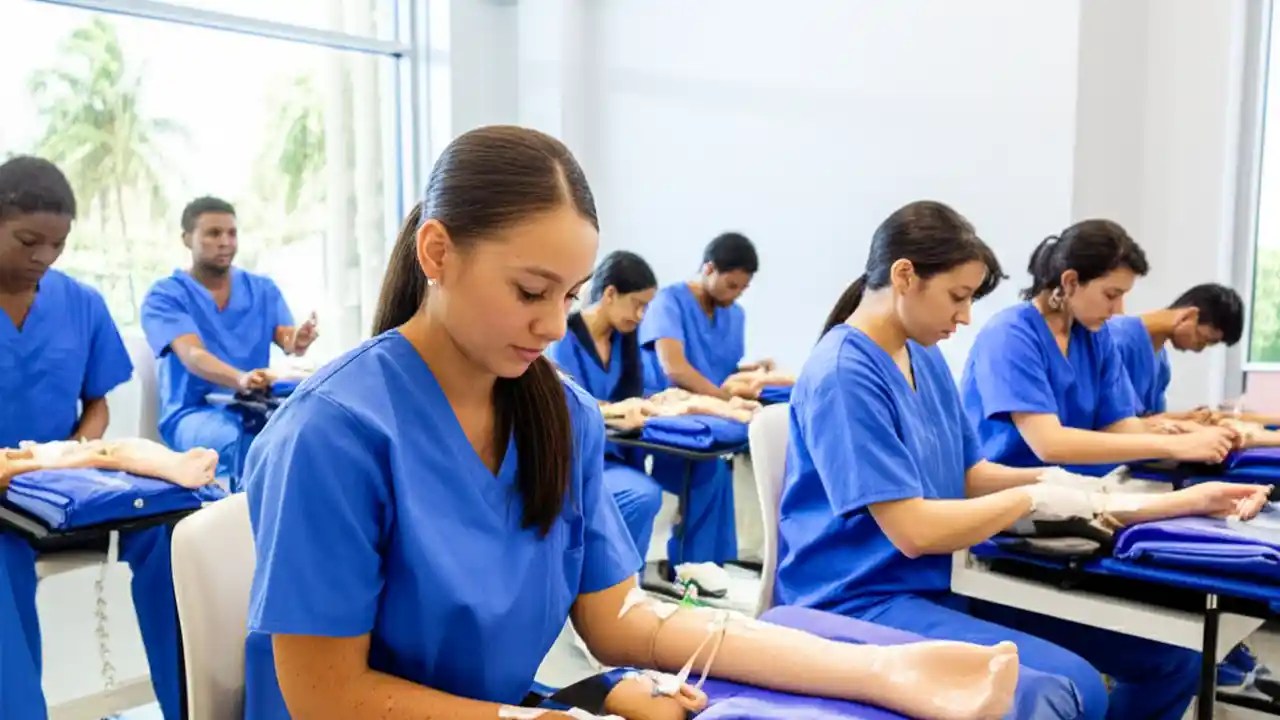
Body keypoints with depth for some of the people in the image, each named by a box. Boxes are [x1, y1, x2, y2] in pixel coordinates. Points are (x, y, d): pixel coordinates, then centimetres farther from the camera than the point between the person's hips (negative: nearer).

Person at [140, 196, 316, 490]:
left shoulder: (263, 289, 11)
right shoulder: (165, 295, -2)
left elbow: (287, 341, -5)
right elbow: (192, 356, -19)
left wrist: (298, 342, -32)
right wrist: (240, 379, -41)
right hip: (194, 411, -3)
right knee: (238, 439, -37)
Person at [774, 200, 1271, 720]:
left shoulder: (925, 359, 10)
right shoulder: (842, 374, -19)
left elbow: (971, 475, 12)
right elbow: (913, 531, -22)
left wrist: (1060, 483, -4)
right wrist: (1032, 499, -10)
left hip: (941, 585, 8)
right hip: (861, 601, -8)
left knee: (1172, 654, 5)